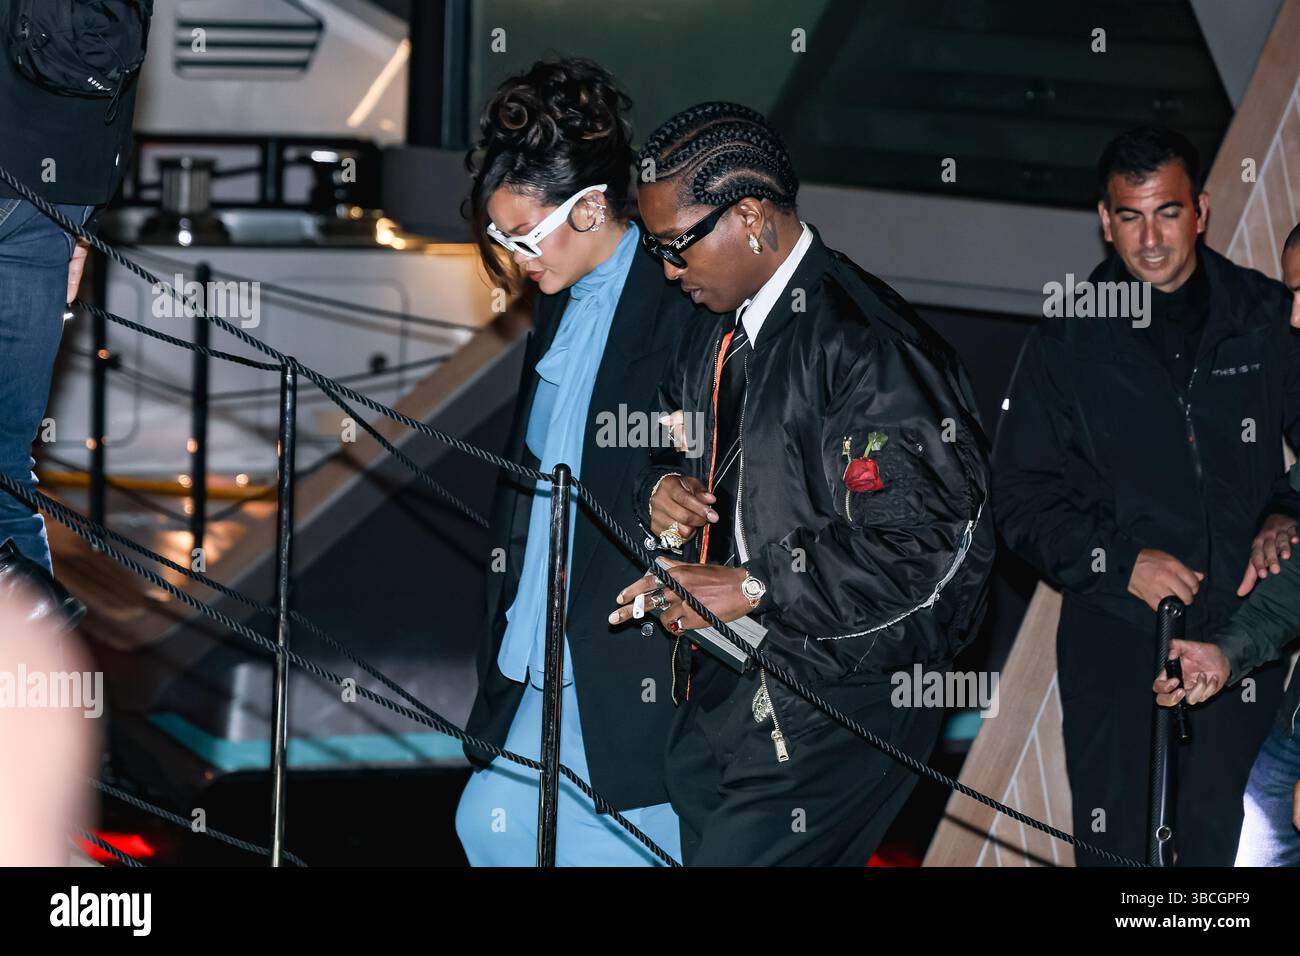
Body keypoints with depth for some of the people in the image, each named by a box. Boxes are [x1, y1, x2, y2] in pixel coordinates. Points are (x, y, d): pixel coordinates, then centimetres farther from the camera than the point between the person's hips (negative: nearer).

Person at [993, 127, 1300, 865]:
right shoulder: (1069, 341, 2)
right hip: (1117, 632, 0)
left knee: (1220, 843, 4)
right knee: (1115, 845, 0)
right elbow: (1023, 498, 4)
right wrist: (1119, 562, -10)